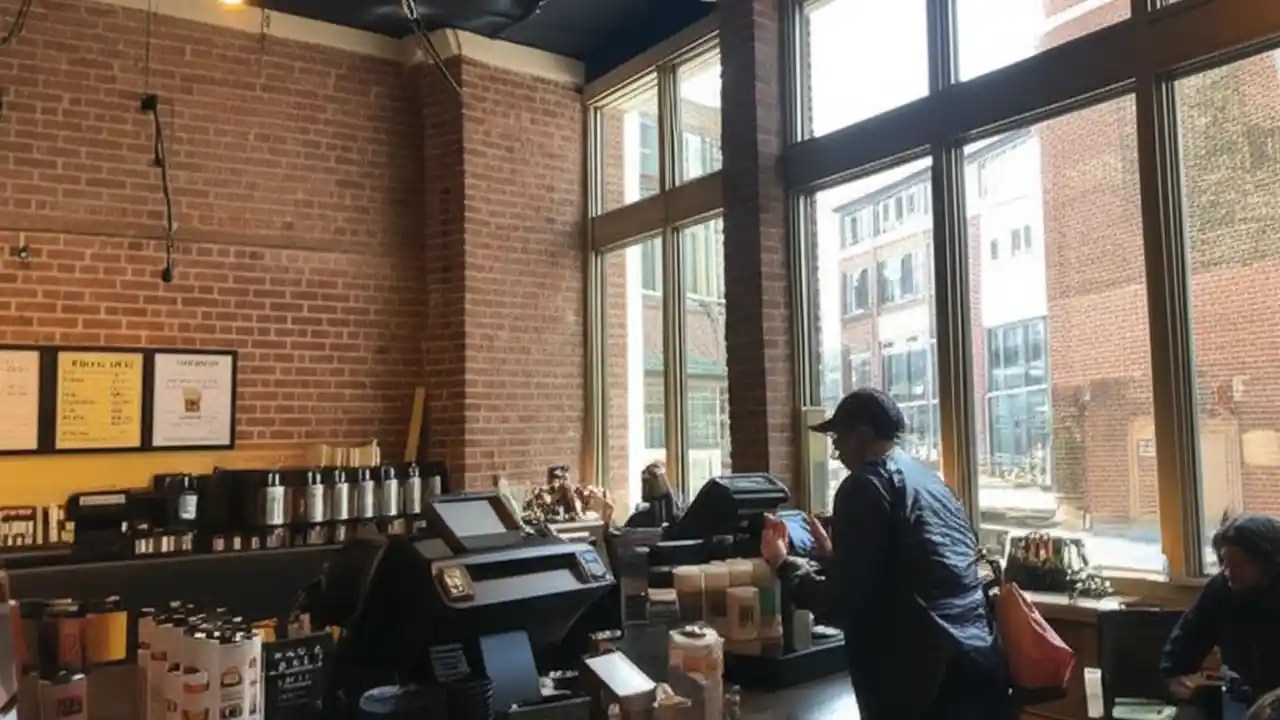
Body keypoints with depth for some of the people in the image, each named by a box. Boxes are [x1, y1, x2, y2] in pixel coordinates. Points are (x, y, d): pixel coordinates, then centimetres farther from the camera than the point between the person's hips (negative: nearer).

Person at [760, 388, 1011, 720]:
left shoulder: (867, 486, -8)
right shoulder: (930, 479, 16)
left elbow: (844, 603, -10)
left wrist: (783, 564, 5)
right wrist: (832, 557, 36)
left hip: (930, 678, -8)